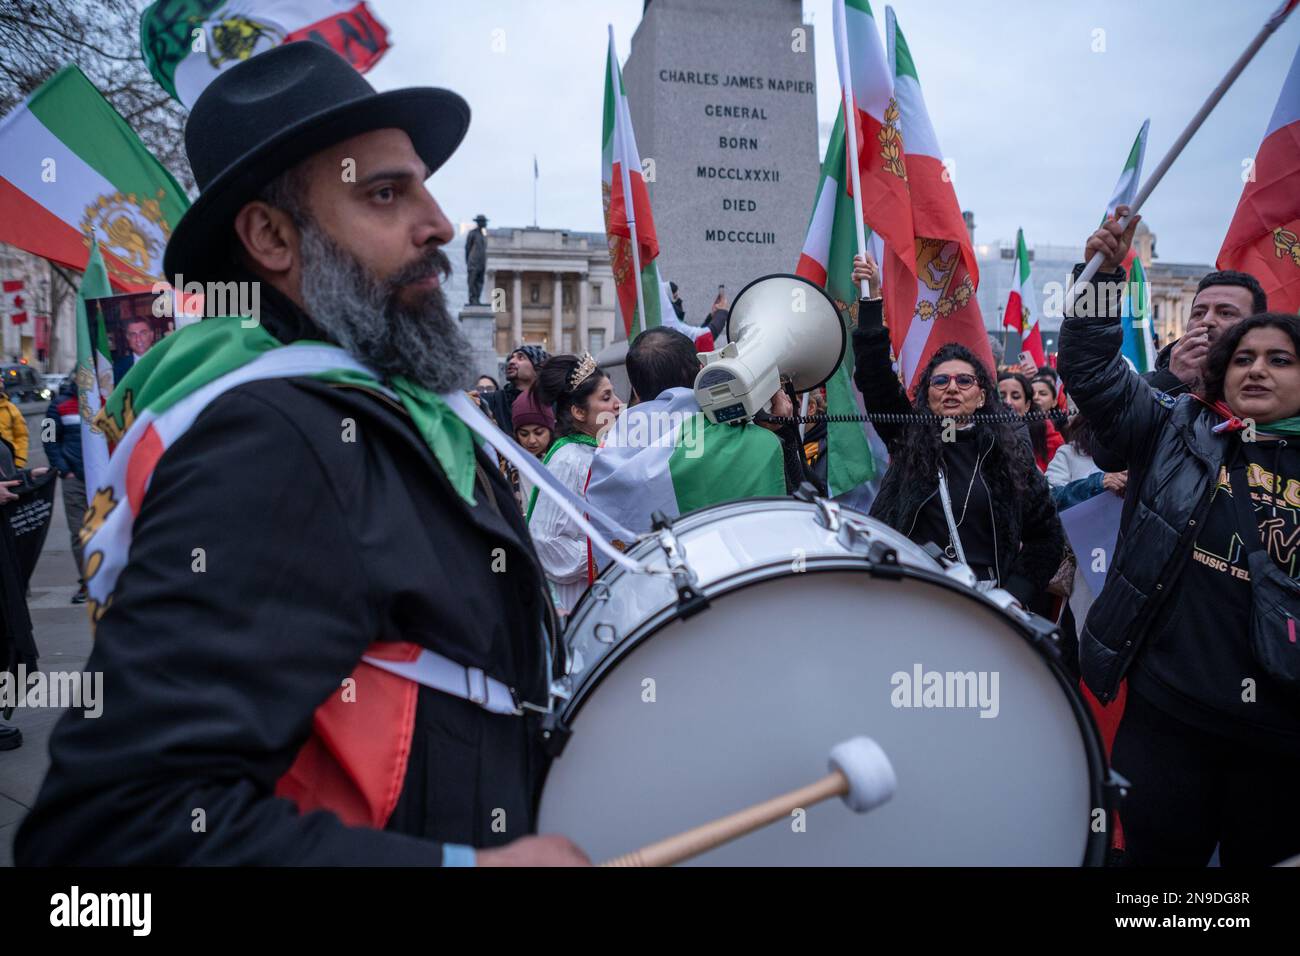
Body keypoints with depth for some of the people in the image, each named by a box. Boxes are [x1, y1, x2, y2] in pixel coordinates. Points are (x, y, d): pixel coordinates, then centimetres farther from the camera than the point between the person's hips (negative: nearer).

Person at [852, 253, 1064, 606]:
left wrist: (1015, 594, -2)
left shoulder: (1008, 449, 6)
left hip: (986, 598, 0)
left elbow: (1046, 533, 9)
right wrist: (872, 298, -12)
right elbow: (875, 374, -5)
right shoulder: (908, 437, 7)